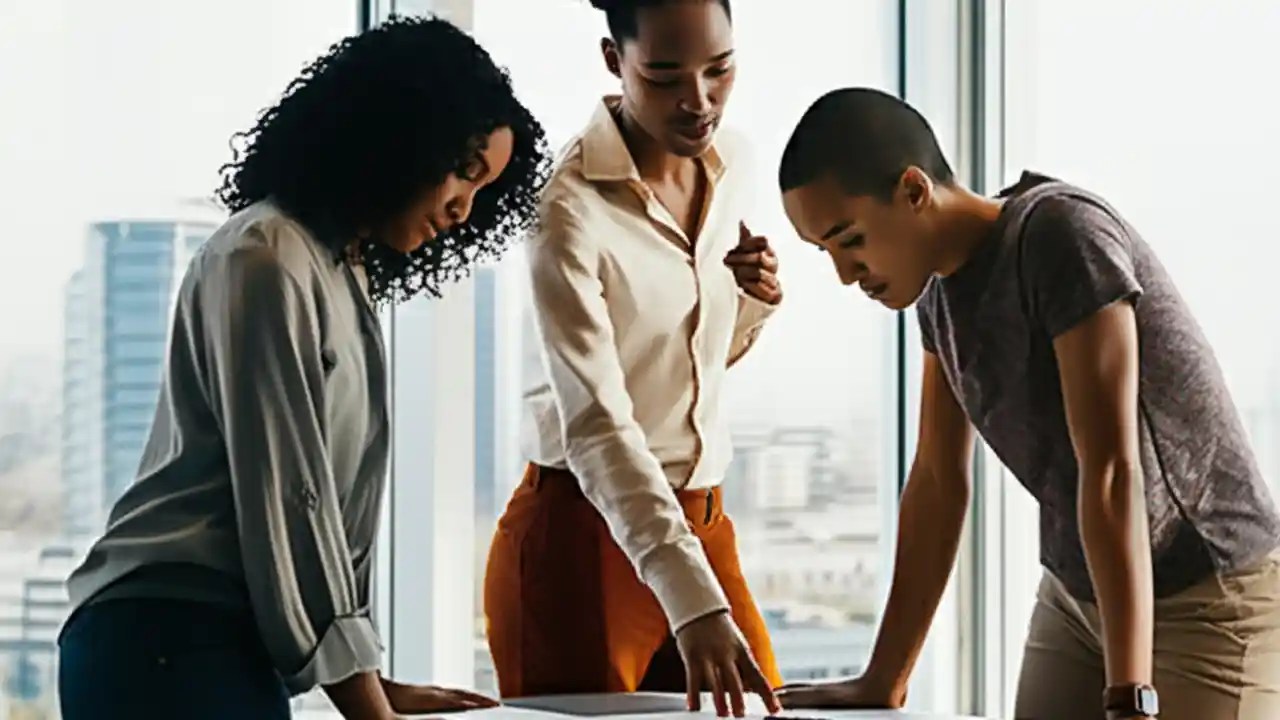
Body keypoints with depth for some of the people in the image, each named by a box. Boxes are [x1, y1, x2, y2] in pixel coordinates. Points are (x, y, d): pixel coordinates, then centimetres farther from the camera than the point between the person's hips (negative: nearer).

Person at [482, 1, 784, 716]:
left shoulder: (729, 163, 3)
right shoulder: (573, 207, -19)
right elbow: (596, 425, -27)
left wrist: (755, 302, -5)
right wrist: (693, 605, -36)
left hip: (702, 526, 6)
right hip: (583, 535, -6)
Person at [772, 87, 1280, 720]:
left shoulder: (1062, 235, -24)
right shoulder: (941, 278, 0)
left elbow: (1113, 471, -29)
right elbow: (939, 481, 5)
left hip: (1210, 601, -7)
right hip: (1076, 595, 7)